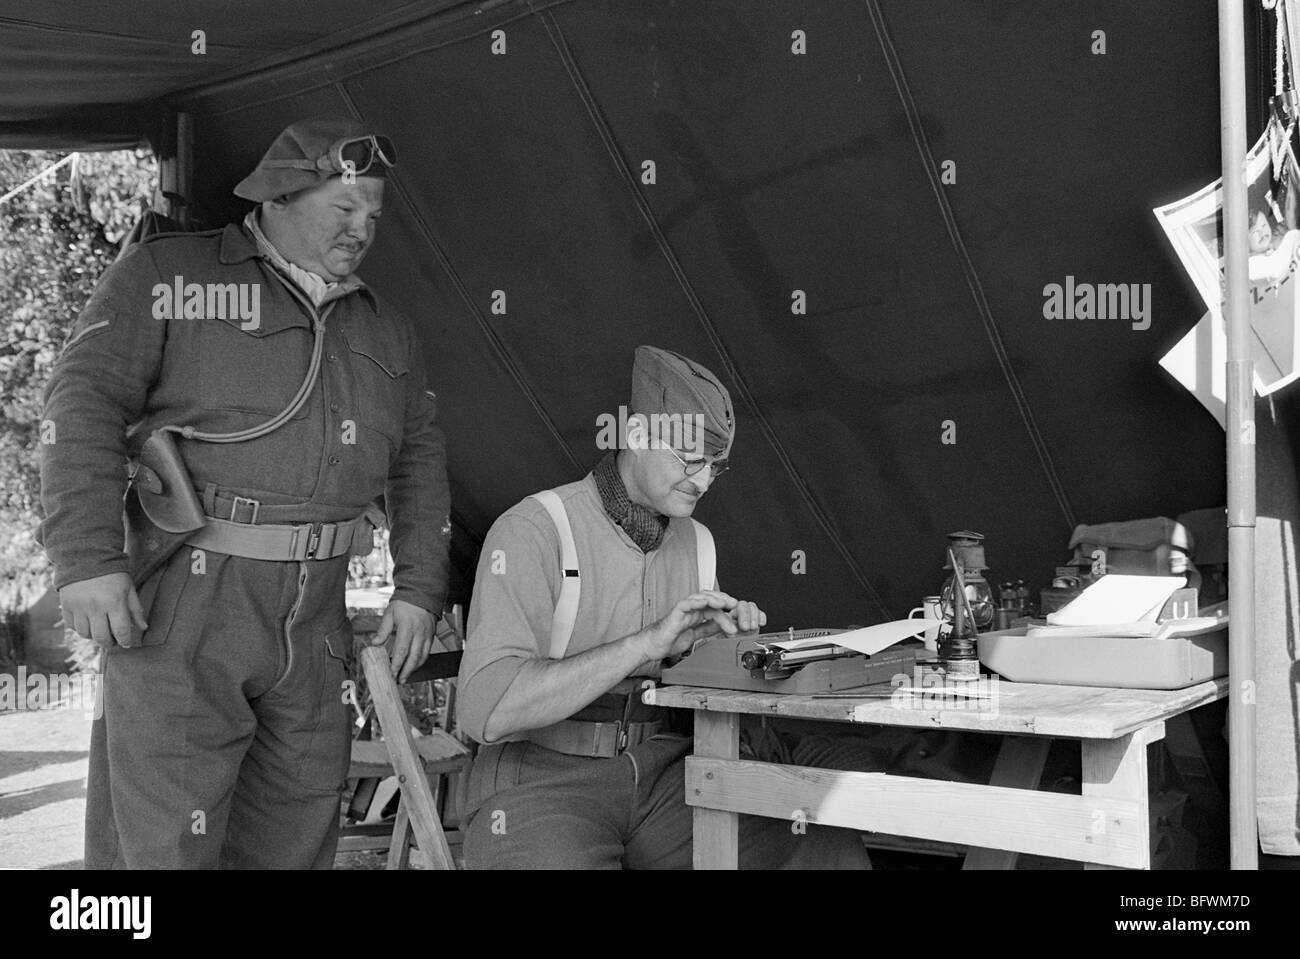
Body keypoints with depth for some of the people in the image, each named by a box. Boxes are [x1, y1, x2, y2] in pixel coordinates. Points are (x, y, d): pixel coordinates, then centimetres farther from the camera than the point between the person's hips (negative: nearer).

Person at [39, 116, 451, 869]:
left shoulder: (386, 330, 17)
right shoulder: (169, 275, 1)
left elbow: (420, 459, 20)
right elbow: (84, 402, -6)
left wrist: (420, 587, 10)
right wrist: (88, 557, -16)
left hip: (315, 616, 5)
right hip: (185, 603, -5)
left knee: (297, 835, 11)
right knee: (164, 842, -5)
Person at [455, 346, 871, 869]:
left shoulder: (696, 542, 12)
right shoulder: (531, 531, -10)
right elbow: (485, 709, -22)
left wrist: (730, 636, 0)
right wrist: (648, 641, -24)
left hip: (665, 770, 5)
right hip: (543, 779, -5)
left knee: (836, 852, -14)